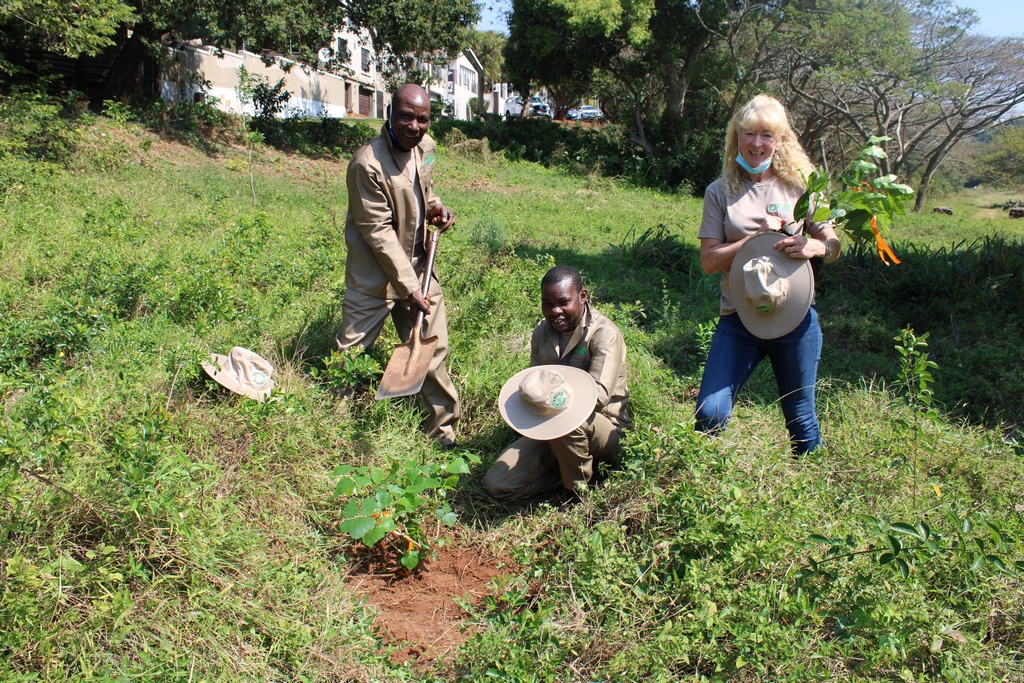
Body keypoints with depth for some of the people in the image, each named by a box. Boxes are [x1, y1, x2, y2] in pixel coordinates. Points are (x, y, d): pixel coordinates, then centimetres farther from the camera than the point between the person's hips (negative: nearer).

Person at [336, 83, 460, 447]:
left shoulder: (426, 147, 1)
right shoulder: (368, 163, -22)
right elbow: (378, 232, -21)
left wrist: (435, 207, -2)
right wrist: (408, 288, -20)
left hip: (417, 265, 7)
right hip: (375, 275, -6)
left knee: (432, 348, 10)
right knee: (352, 352, 3)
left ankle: (442, 428, 24)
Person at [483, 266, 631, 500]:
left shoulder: (604, 333, -15)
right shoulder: (541, 332, 5)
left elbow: (600, 395, -25)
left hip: (605, 431, -5)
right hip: (549, 430, 5)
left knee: (566, 419, -41)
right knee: (496, 483, -12)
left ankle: (580, 488, -12)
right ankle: (570, 469, 3)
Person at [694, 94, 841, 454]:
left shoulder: (800, 185, 5)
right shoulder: (720, 192, 4)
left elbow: (834, 246, 6)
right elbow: (709, 260, -2)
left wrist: (813, 246, -17)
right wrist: (759, 235, -14)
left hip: (794, 319, 1)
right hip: (738, 320, 0)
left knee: (801, 417, 12)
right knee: (709, 414, -10)